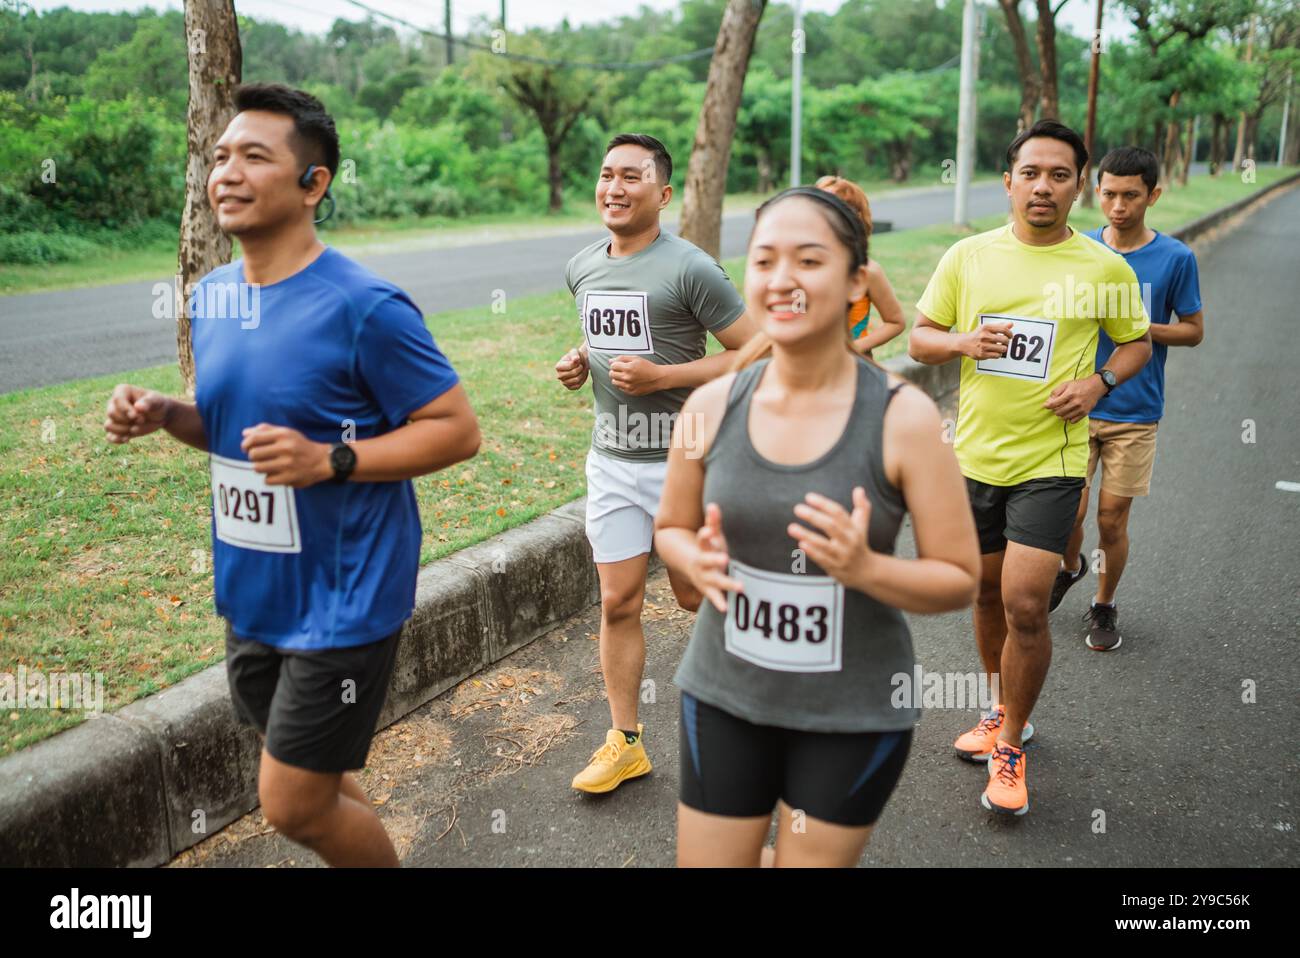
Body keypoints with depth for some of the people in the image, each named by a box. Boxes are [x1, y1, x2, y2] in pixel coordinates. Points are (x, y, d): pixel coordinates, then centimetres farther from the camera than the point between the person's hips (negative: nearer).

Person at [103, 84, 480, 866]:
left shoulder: (364, 308, -19)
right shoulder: (212, 295, 4)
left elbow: (458, 430, -16)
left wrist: (329, 461, -26)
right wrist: (166, 415, -4)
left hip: (342, 599, -7)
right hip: (253, 594, 7)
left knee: (294, 807, 2)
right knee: (310, 781, 22)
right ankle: (369, 850, 47)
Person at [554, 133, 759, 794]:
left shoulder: (690, 269, -13)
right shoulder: (581, 269, 8)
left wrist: (662, 376, -20)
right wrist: (580, 362, 3)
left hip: (682, 459, -5)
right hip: (611, 459, 5)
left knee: (696, 597, 6)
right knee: (618, 601, 6)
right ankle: (625, 741, 17)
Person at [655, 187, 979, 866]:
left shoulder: (904, 418, -15)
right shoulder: (711, 406, -8)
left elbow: (960, 580, -9)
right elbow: (670, 529, 8)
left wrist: (864, 568, -27)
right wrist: (698, 560, -15)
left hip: (856, 713, -2)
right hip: (725, 696, 2)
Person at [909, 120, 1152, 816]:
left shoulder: (1105, 268, -2)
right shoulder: (968, 257, 2)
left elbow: (1137, 342, 12)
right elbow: (919, 339, 7)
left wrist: (1098, 382, -8)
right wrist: (963, 341, -14)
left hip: (1051, 459, -3)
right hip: (975, 454, 3)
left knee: (1025, 603, -11)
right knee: (988, 594, 15)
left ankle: (1009, 746, 9)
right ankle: (1004, 712, 38)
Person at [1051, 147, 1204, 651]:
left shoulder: (1175, 258, -6)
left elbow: (1194, 330, 2)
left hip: (1134, 412, -1)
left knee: (1111, 519, 4)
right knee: (1068, 513, 1)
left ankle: (1104, 606, 28)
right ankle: (1070, 566, 35)